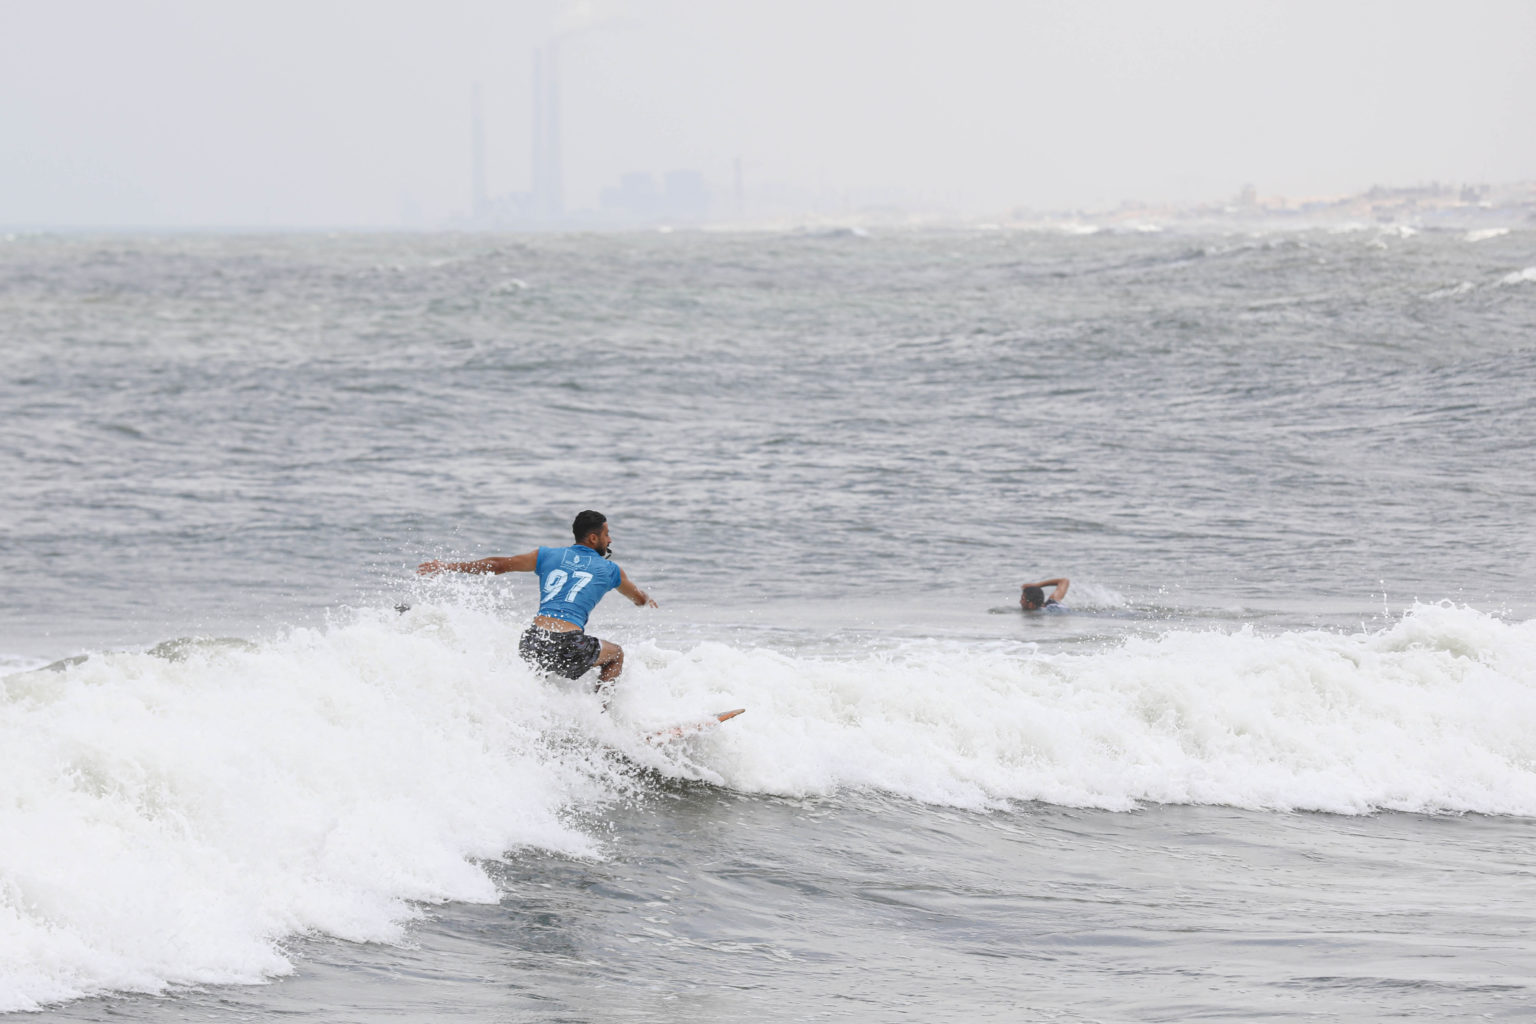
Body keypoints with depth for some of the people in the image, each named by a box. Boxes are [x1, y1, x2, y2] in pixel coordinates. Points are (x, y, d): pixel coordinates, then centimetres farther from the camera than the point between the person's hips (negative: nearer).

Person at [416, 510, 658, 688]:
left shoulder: (548, 555, 17)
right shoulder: (609, 570, 14)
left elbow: (499, 565, 16)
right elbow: (641, 599, 32)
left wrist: (450, 567, 24)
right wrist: (647, 600, 58)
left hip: (532, 644, 4)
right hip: (568, 647, -4)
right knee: (616, 655, 25)